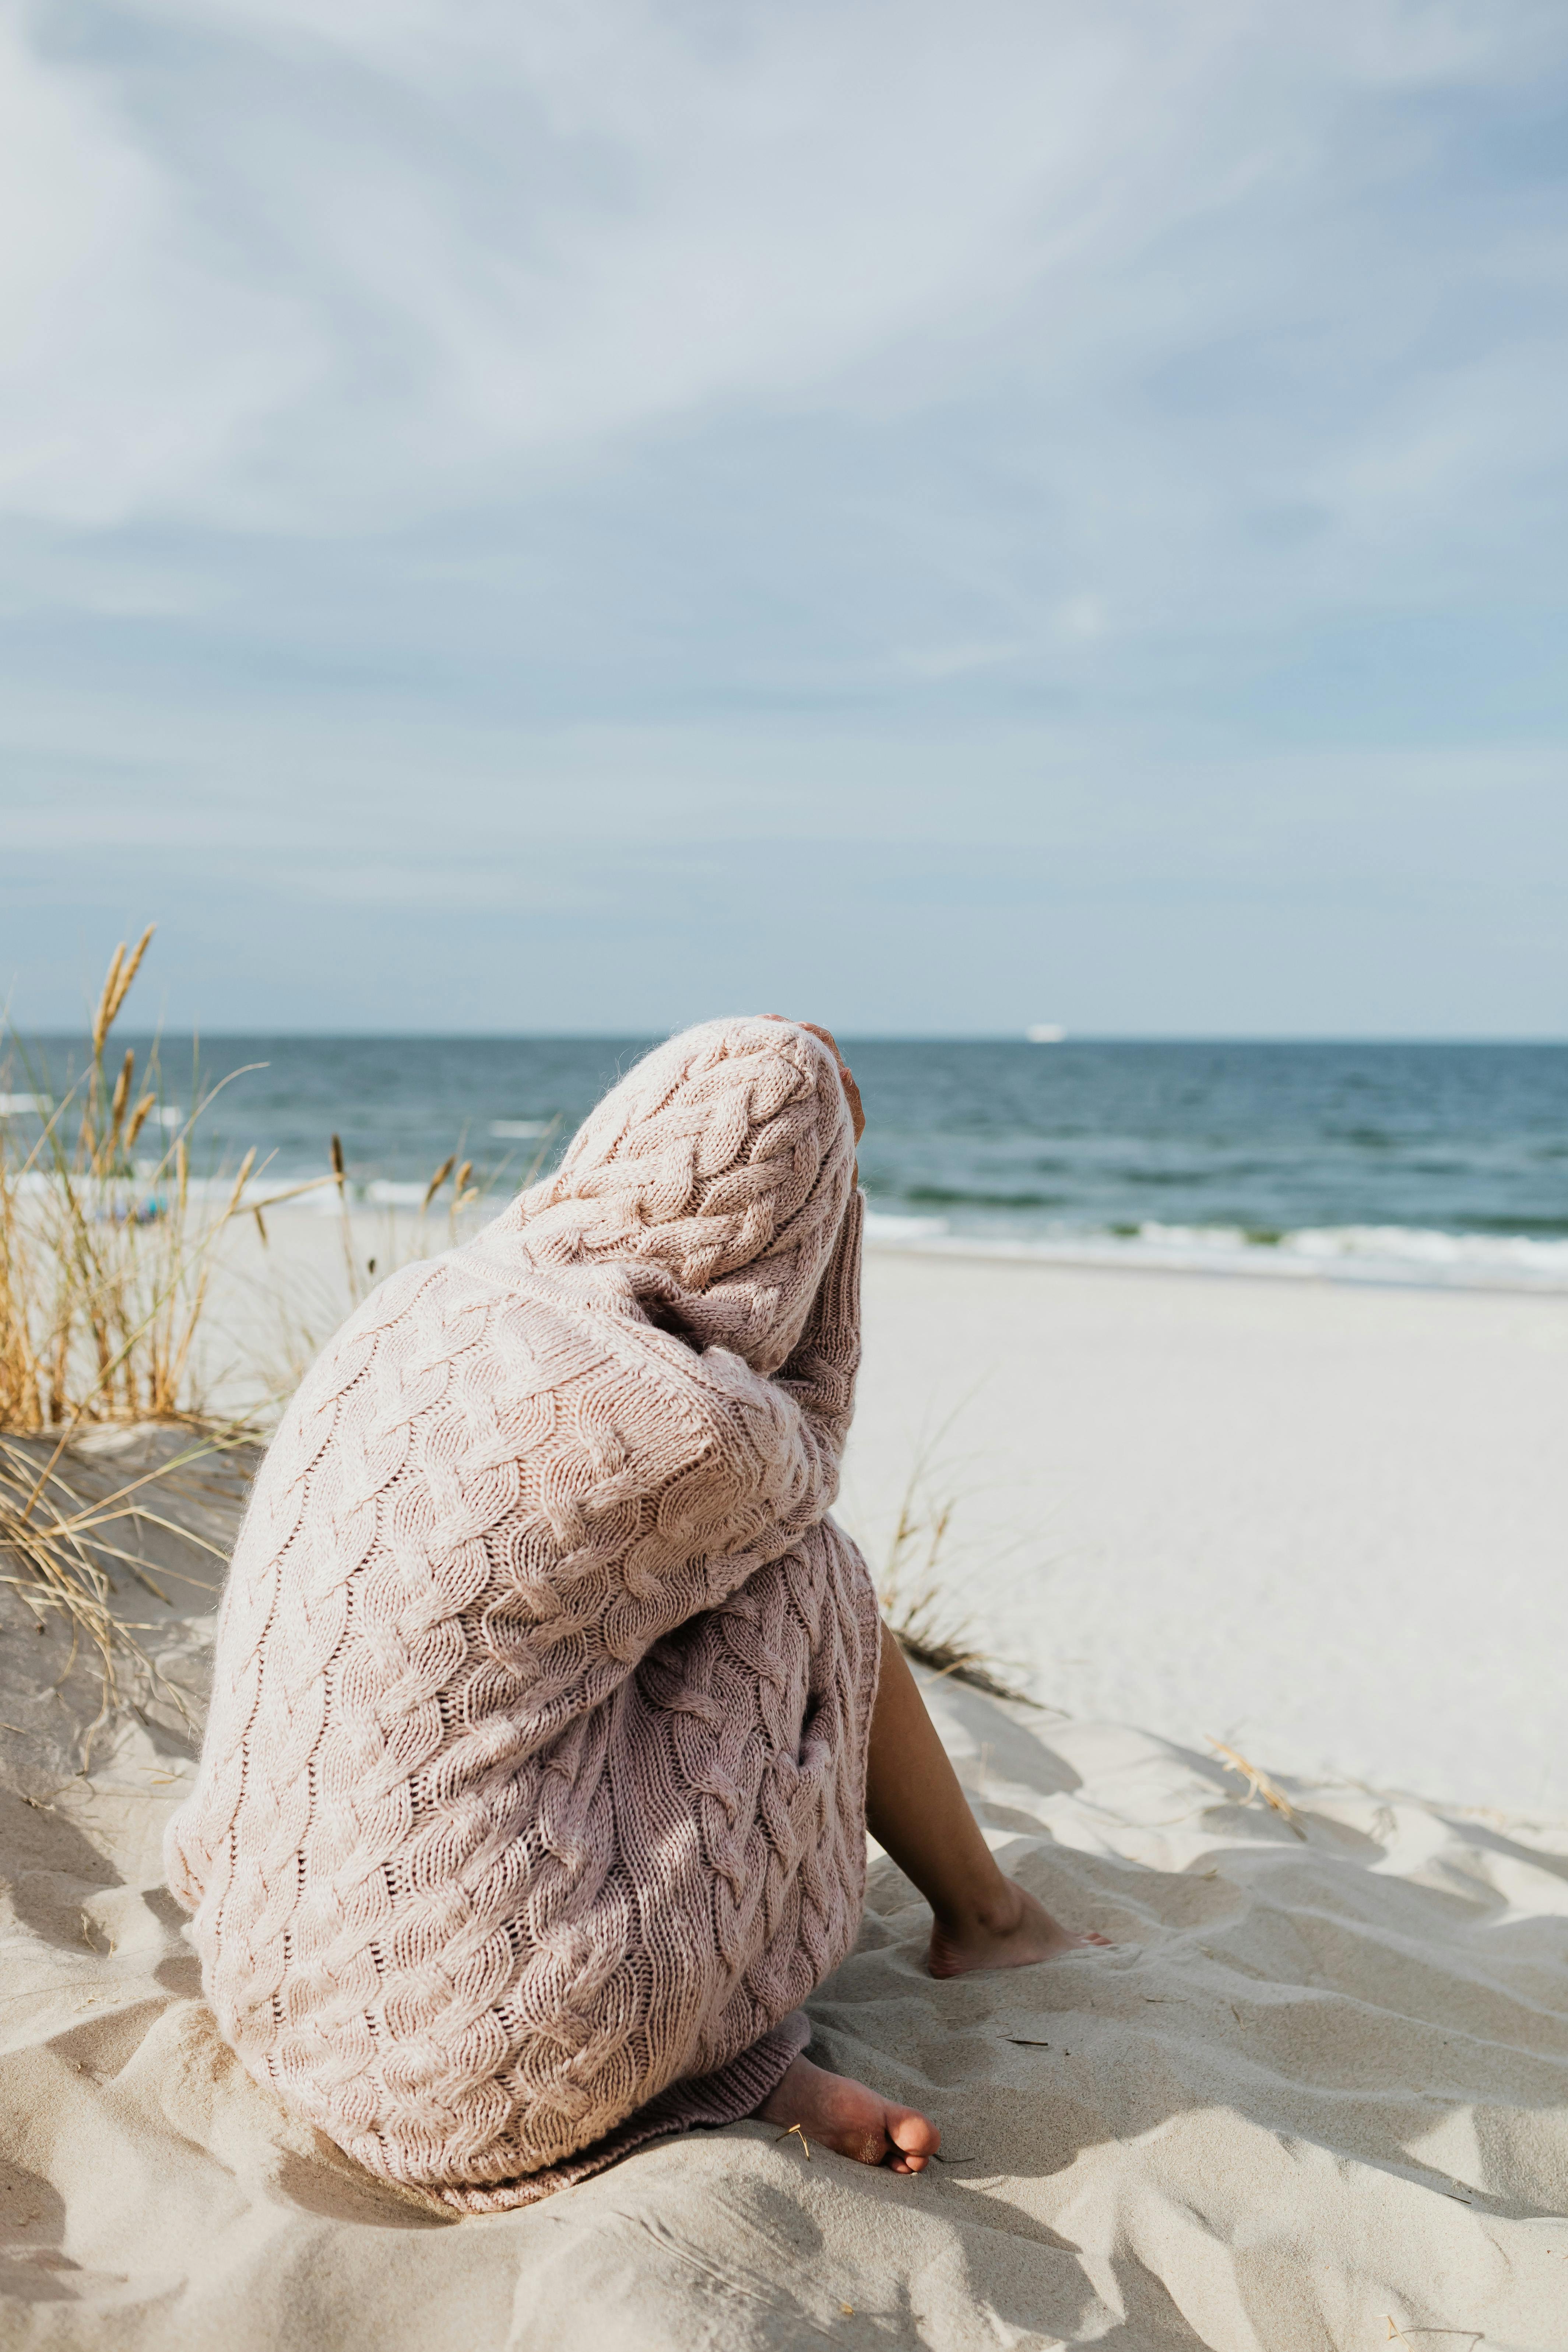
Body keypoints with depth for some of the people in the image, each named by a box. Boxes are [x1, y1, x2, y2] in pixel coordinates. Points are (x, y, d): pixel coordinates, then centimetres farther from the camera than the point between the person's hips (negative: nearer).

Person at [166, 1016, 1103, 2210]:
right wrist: (814, 1186, 5)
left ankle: (740, 2056, 16)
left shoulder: (413, 1307, 0)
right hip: (519, 2050, -6)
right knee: (808, 1571, 11)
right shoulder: (695, 1439, -21)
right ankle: (982, 1909, 32)